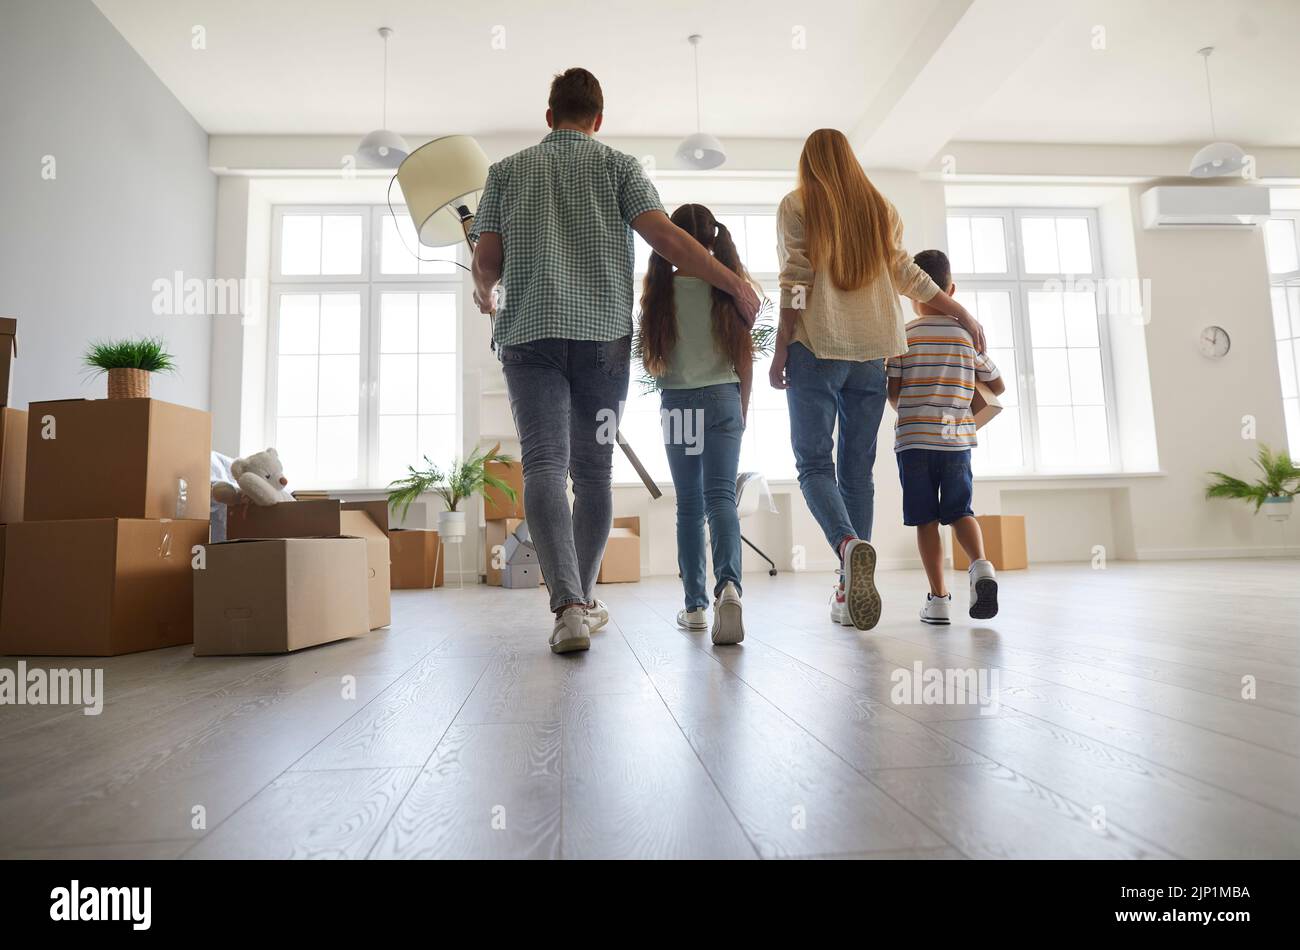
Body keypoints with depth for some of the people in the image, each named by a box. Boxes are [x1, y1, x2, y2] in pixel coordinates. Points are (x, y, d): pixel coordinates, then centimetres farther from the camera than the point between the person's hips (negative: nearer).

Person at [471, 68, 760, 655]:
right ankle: (583, 600, 18)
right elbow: (666, 238, -3)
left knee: (544, 464, -9)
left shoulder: (506, 171, 16)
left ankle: (568, 605, -25)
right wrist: (736, 285, 1)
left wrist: (484, 294, 31)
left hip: (529, 332, 0)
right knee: (593, 470, 9)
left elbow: (486, 259, 9)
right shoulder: (617, 165, 11)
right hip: (603, 333, 0)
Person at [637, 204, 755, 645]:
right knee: (721, 496, -4)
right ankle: (728, 584, -30)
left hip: (678, 402, 0)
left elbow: (652, 359, 2)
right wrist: (742, 409, 13)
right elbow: (745, 357, 3)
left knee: (689, 504, 7)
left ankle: (695, 605, 10)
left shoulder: (662, 289, -2)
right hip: (723, 399, 0)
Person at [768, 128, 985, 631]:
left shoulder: (796, 205, 4)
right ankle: (849, 588, 4)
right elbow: (908, 275, 16)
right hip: (871, 351, 4)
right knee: (858, 468, 5)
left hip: (817, 349, -4)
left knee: (815, 462, -3)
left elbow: (795, 283, -6)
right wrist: (963, 314, 26)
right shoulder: (879, 208, 16)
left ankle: (849, 544, -31)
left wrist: (781, 351, -4)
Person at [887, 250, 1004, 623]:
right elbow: (998, 386, 13)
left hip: (914, 439, -2)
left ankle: (938, 597, 3)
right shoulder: (968, 334, 5)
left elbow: (892, 393, -4)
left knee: (926, 519, 4)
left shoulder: (902, 336, -3)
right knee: (960, 511, 15)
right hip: (958, 438, 2)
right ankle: (981, 564, -10)